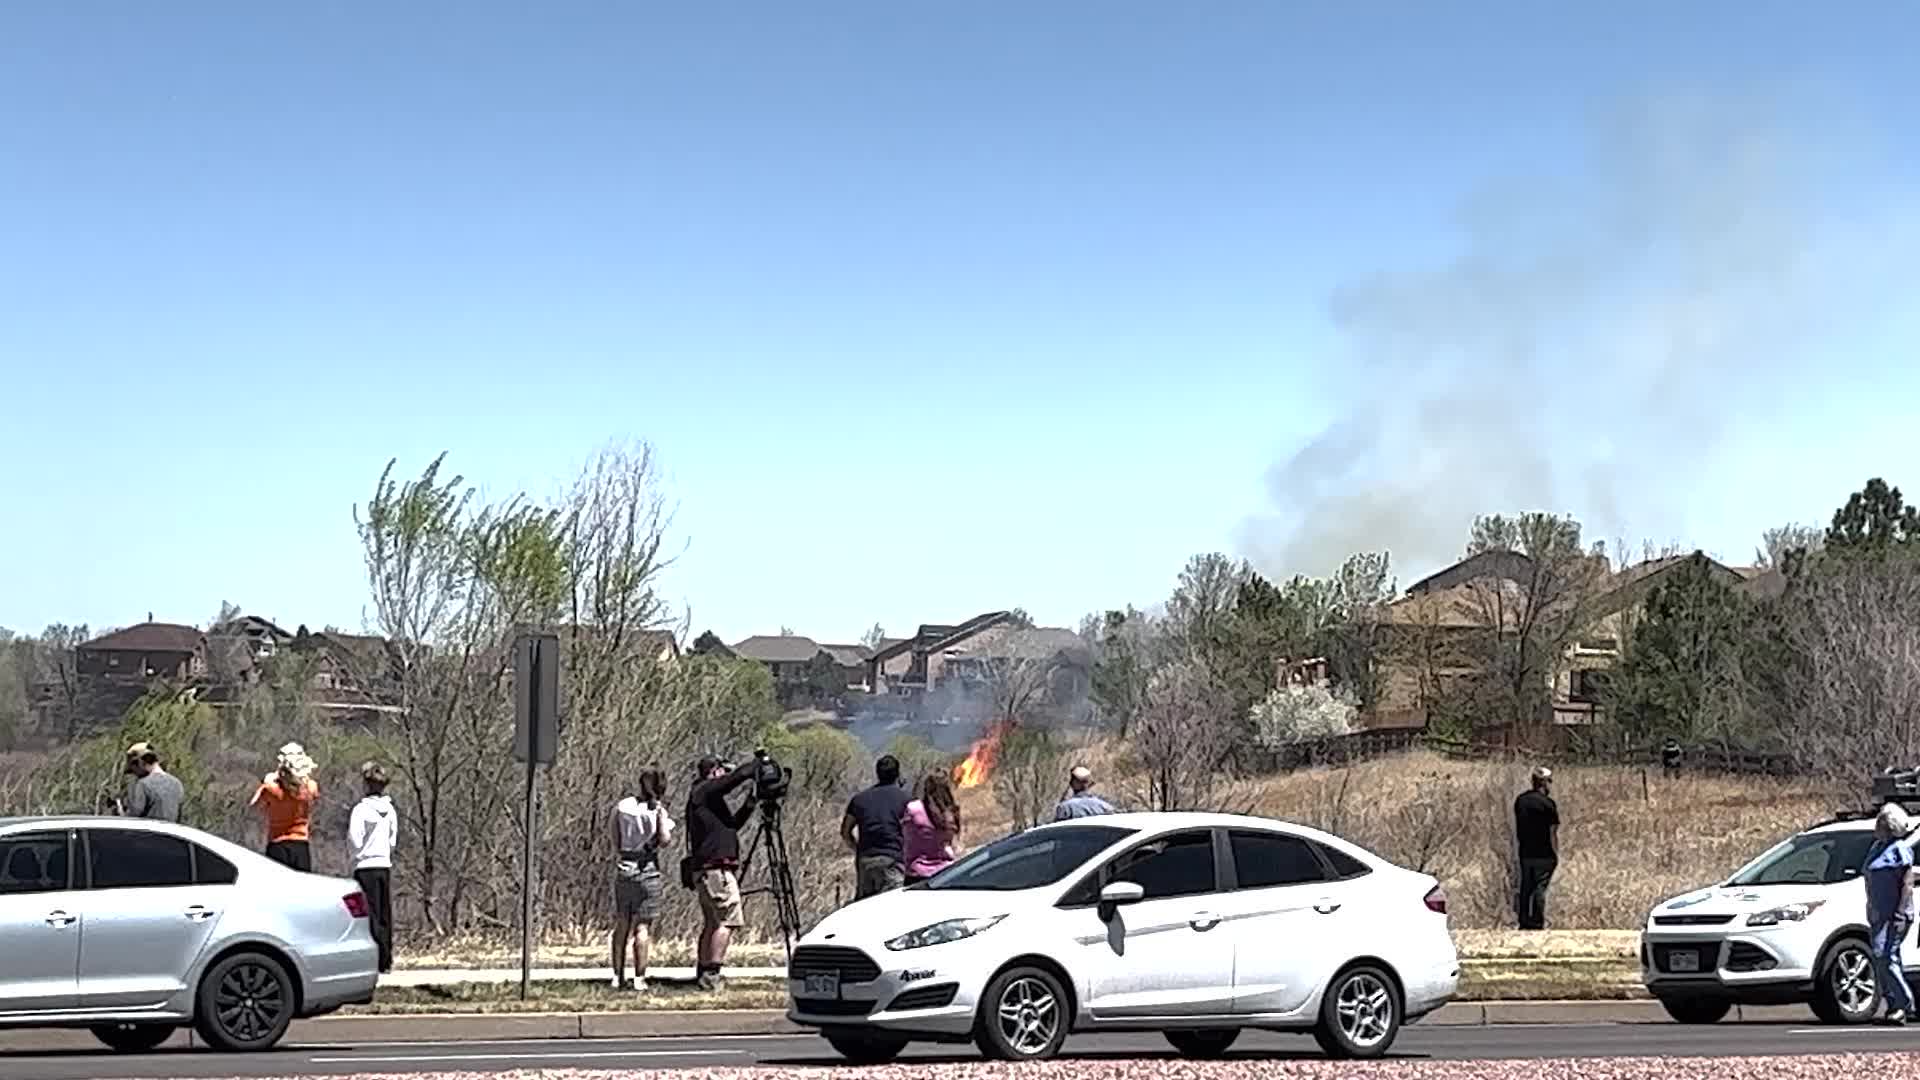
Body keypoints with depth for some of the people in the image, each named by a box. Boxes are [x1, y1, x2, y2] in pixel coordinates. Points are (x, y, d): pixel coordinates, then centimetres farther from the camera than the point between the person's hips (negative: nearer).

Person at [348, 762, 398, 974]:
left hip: (366, 867, -6)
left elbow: (354, 840, -12)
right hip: (385, 865, 6)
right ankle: (386, 961, 12)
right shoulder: (390, 809, 6)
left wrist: (355, 853, 7)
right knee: (385, 915, 9)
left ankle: (377, 960, -9)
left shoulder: (361, 808, -11)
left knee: (371, 915, -4)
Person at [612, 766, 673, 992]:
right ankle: (639, 978, -8)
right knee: (643, 925, -3)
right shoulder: (657, 810, -6)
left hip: (623, 868, 4)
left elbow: (615, 841, 6)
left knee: (622, 924, 10)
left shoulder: (622, 806, 5)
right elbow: (665, 840, -14)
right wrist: (664, 819, -1)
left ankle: (618, 977, 10)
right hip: (647, 869, -4)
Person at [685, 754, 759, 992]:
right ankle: (711, 973, -14)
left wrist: (751, 803, 18)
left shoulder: (702, 795, 21)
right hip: (716, 868, -10)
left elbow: (733, 823, 25)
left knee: (712, 922, 13)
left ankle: (703, 973, 14)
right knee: (728, 919, -10)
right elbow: (740, 775, -16)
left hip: (704, 871, 10)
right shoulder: (705, 790, -7)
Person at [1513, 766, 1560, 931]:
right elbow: (1553, 832, -12)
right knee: (1540, 888, -1)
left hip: (1525, 853, 6)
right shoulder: (1548, 803, -12)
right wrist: (1556, 854, -5)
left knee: (1525, 888, 12)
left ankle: (1524, 922, 16)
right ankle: (1538, 923, -1)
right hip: (1544, 854, -6)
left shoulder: (1520, 800, 7)